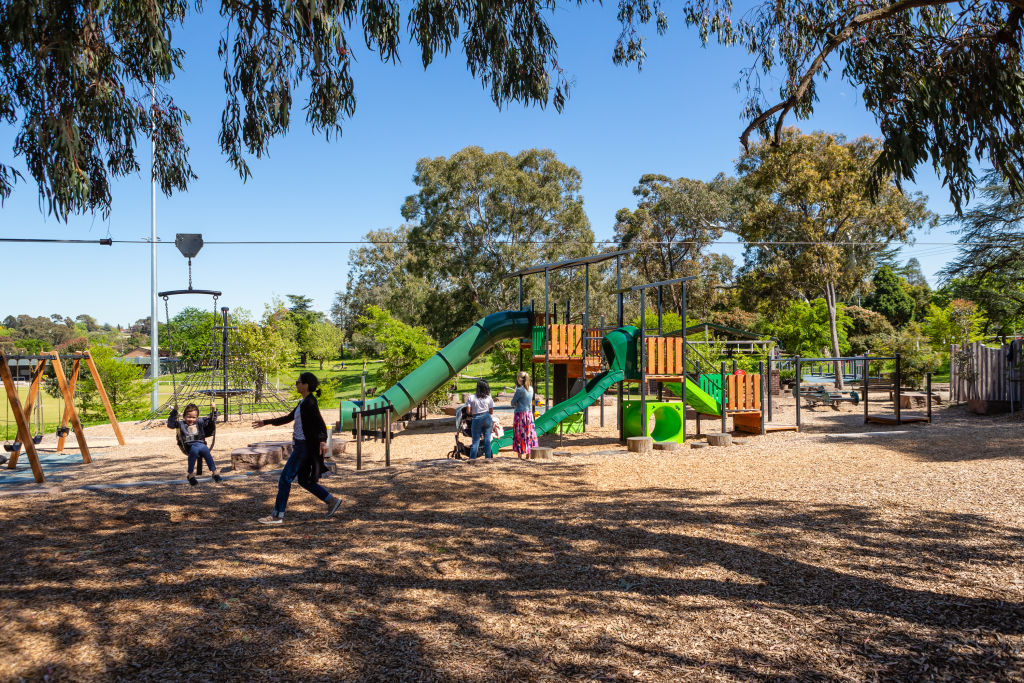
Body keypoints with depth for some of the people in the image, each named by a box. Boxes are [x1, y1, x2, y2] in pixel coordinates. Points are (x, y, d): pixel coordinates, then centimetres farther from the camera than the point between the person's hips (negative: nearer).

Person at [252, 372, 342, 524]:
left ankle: (277, 515, 2)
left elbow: (321, 424, -23)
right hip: (300, 445, 10)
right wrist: (266, 423, 28)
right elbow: (289, 418, 25)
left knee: (285, 478, -5)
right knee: (304, 480, 13)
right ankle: (332, 501, 17)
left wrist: (322, 441, -40)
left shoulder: (310, 403, -16)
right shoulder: (303, 402, 14)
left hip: (304, 447, -10)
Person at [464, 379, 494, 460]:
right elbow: (491, 412, 6)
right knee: (487, 439, 7)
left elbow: (468, 411, -5)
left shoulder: (471, 397, -3)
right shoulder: (488, 398, 2)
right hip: (487, 418, 1)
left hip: (476, 419, -1)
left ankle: (472, 458, -4)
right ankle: (487, 457, 5)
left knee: (475, 440, 4)